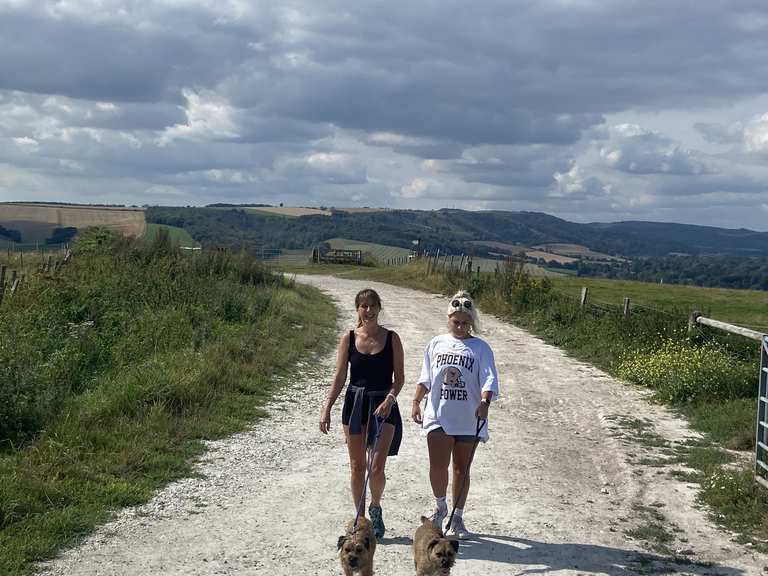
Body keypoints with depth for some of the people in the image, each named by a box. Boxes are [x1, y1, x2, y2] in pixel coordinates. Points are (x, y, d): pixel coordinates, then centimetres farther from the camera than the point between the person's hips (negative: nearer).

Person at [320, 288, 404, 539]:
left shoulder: (391, 338, 0)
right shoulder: (348, 338, 2)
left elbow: (399, 377, 0)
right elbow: (339, 377, 4)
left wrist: (390, 399, -16)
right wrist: (327, 408, -2)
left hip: (383, 405, -1)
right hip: (355, 403, 2)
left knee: (376, 467, -8)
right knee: (357, 465, 6)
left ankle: (375, 508, 19)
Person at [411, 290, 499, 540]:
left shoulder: (480, 348, 0)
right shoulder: (436, 344, 9)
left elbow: (489, 379, -13)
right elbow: (426, 378, 16)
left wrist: (485, 401, -30)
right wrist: (416, 401, 9)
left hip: (468, 420, -1)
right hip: (438, 416, 1)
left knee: (461, 469, 7)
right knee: (438, 465, -12)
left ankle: (457, 519, 21)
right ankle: (440, 507, 14)